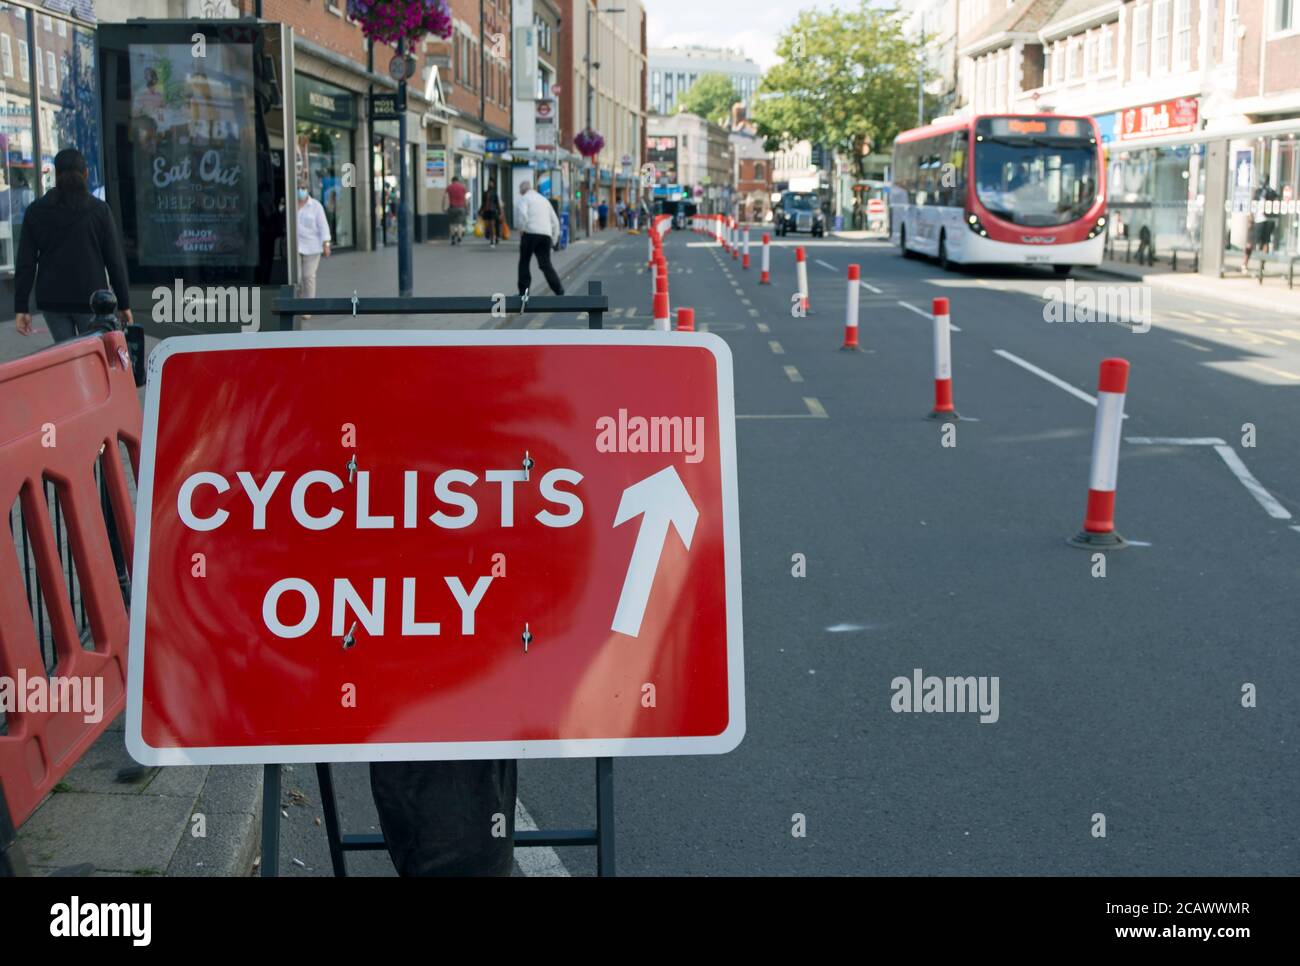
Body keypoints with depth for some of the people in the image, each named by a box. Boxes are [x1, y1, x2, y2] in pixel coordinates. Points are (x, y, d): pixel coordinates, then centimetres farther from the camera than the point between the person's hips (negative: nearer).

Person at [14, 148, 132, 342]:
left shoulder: (36, 210, 3)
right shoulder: (99, 210, -3)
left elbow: (25, 263, 1)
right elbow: (115, 260, -3)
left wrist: (21, 307, 3)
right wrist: (124, 304, 4)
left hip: (51, 300, 2)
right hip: (91, 300, -2)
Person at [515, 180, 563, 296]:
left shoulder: (524, 198, 7)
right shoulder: (544, 200, 26)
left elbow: (521, 213, -15)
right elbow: (555, 222, 25)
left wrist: (521, 230, -5)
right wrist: (553, 240, 25)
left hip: (530, 233, -5)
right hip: (546, 234, 5)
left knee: (524, 262, 9)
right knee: (546, 264, 2)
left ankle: (523, 292, 8)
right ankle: (559, 290, -14)